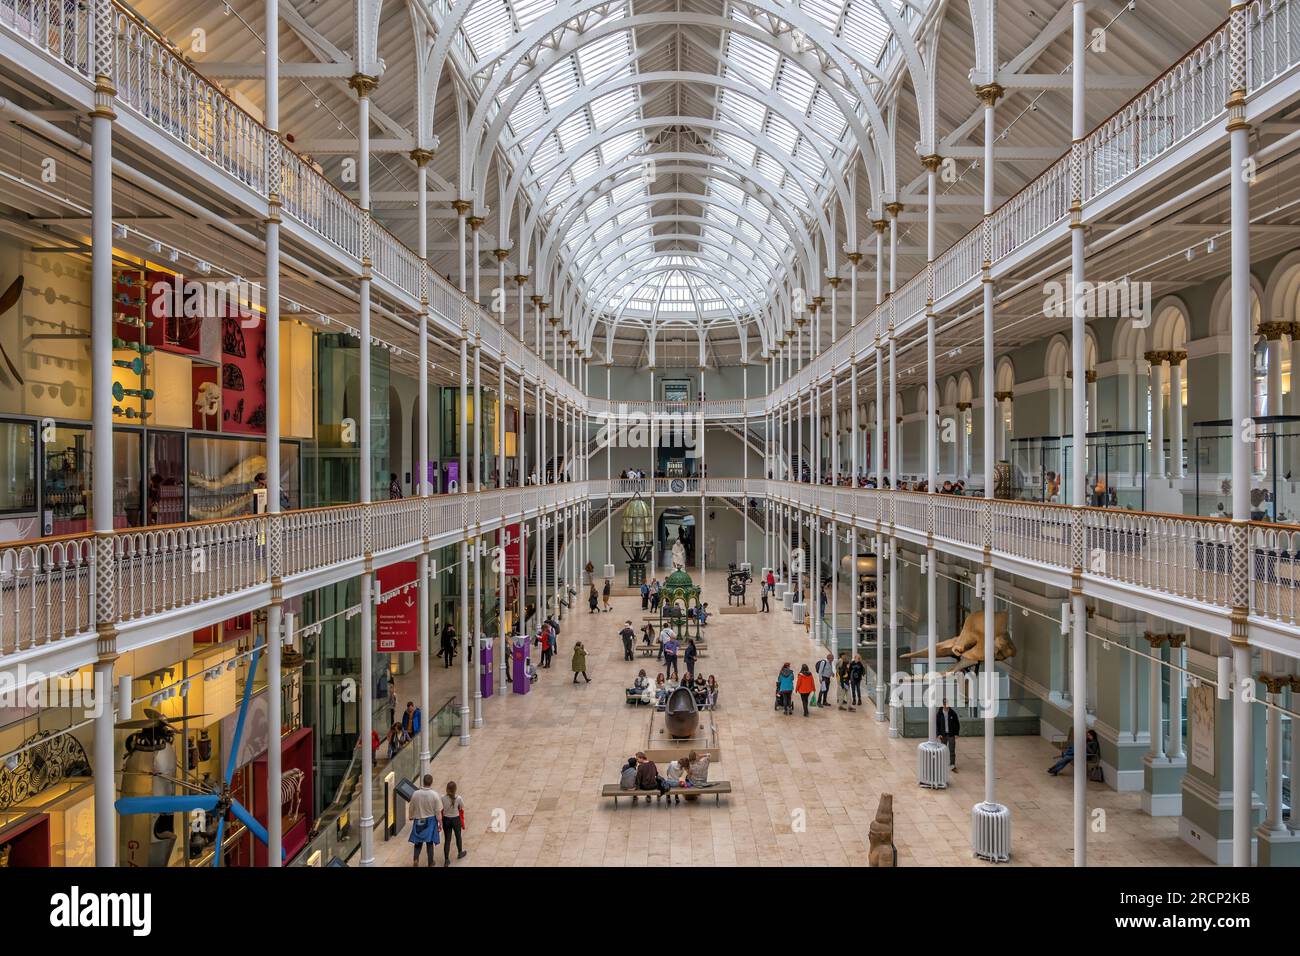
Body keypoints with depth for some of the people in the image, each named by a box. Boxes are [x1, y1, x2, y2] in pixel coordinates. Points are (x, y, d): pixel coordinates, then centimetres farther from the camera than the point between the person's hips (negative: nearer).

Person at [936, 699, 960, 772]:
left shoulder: (953, 713, -8)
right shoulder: (939, 713, -7)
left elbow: (957, 724, 0)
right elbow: (936, 724, -2)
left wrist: (956, 734, -7)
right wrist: (938, 734, -11)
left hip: (951, 735, -1)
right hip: (943, 735, 1)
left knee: (952, 751, -3)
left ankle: (953, 766, 2)